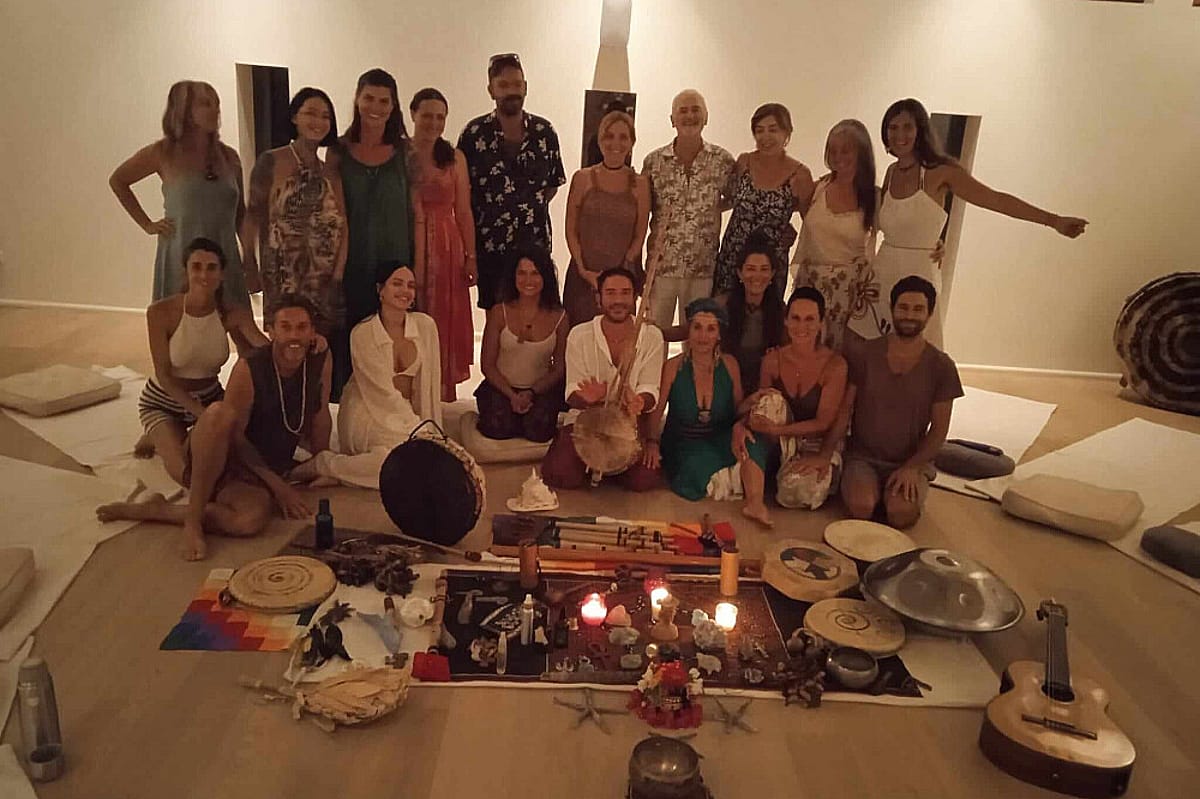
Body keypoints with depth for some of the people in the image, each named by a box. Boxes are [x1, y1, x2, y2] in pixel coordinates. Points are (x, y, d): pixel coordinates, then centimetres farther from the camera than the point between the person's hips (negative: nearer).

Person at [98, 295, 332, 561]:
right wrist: (278, 485, -15)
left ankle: (154, 511, -12)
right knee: (218, 412, -38)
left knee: (253, 520, -35)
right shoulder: (249, 368, -17)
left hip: (259, 472, 3)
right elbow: (235, 436, -14)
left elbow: (320, 417, 8)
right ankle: (192, 519, -28)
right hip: (218, 459, -3)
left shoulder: (321, 361, -5)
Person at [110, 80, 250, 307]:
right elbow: (117, 180, 14)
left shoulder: (228, 157, 8)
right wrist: (147, 224, 7)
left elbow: (240, 214, 16)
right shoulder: (164, 153, 0)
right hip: (179, 260, -3)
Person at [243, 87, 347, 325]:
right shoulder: (271, 162, 1)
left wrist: (338, 273, -5)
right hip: (281, 281, -4)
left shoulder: (331, 173, 13)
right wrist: (250, 268, -11)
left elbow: (342, 227, 7)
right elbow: (253, 216, -2)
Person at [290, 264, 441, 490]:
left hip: (405, 413, 5)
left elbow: (429, 385, 1)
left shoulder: (425, 325, -2)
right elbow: (382, 391, -13)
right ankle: (324, 464, -13)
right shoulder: (363, 333, -12)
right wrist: (419, 429, -15)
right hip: (368, 414, -5)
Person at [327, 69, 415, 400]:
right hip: (352, 264, 0)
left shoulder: (405, 152, 5)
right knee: (350, 339, 3)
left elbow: (415, 212, 4)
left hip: (395, 262, 0)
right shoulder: (338, 151, 4)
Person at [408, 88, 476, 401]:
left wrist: (471, 256, 2)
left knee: (445, 324, 5)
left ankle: (442, 396, 15)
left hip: (447, 250, 2)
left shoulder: (455, 158, 9)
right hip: (407, 249, -2)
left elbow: (463, 211, 9)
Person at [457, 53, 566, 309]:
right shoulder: (474, 133, -2)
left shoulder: (545, 132, 5)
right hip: (489, 243, -1)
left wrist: (534, 208, 3)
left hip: (535, 242, 2)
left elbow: (553, 182, 16)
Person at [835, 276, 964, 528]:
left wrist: (911, 468, -13)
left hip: (912, 462, 0)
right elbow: (844, 409, 0)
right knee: (861, 507, -27)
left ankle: (897, 492, 7)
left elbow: (939, 430, 0)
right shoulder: (864, 354, -2)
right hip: (863, 457, 0)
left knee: (901, 513, -27)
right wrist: (825, 454, -11)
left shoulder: (941, 366, -2)